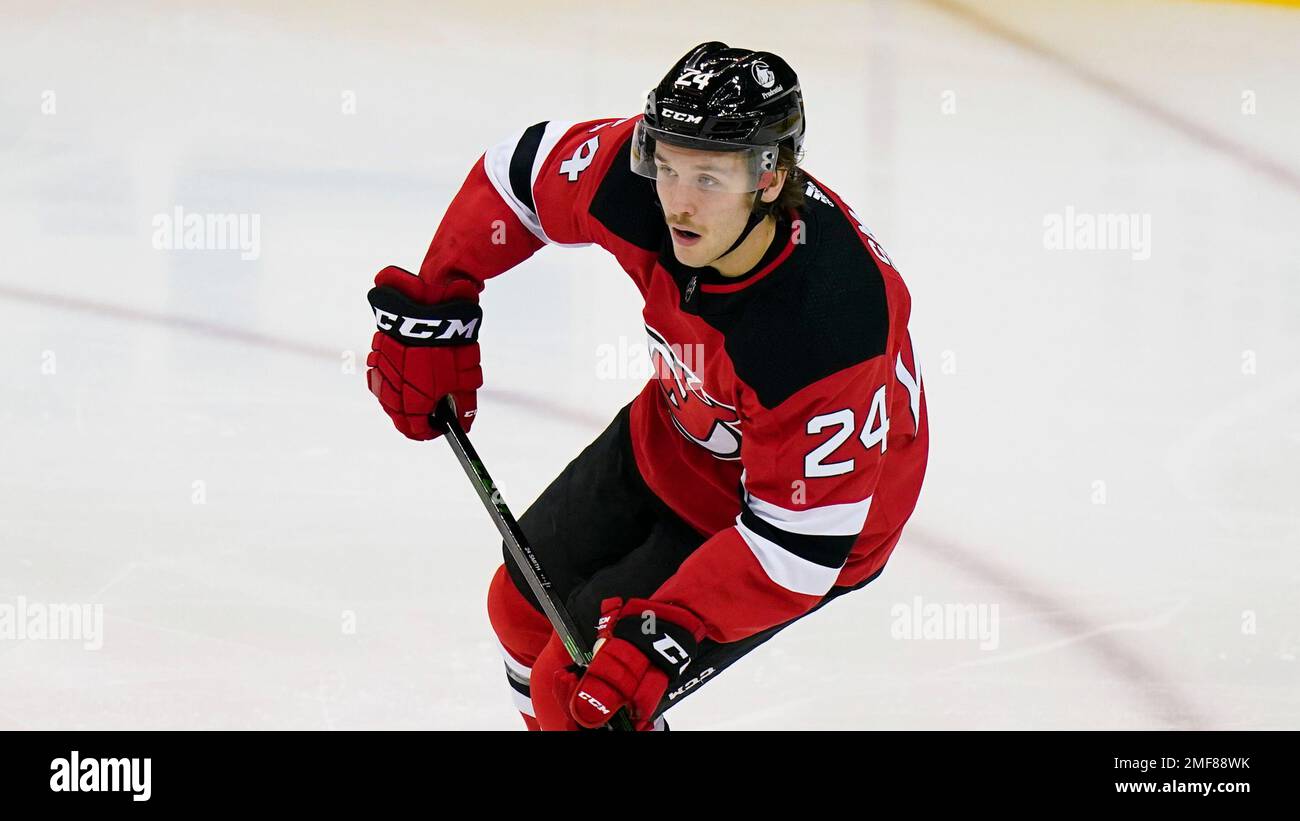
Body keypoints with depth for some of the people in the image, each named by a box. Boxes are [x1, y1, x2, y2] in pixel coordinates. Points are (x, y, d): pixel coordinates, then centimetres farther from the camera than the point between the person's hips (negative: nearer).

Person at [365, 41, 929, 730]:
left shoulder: (830, 328, -41)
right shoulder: (641, 180, -26)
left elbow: (801, 541, -35)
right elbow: (520, 170, -4)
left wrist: (662, 635, -38)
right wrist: (432, 308, -3)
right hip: (673, 434, 7)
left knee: (582, 690, -12)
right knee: (521, 607, 18)